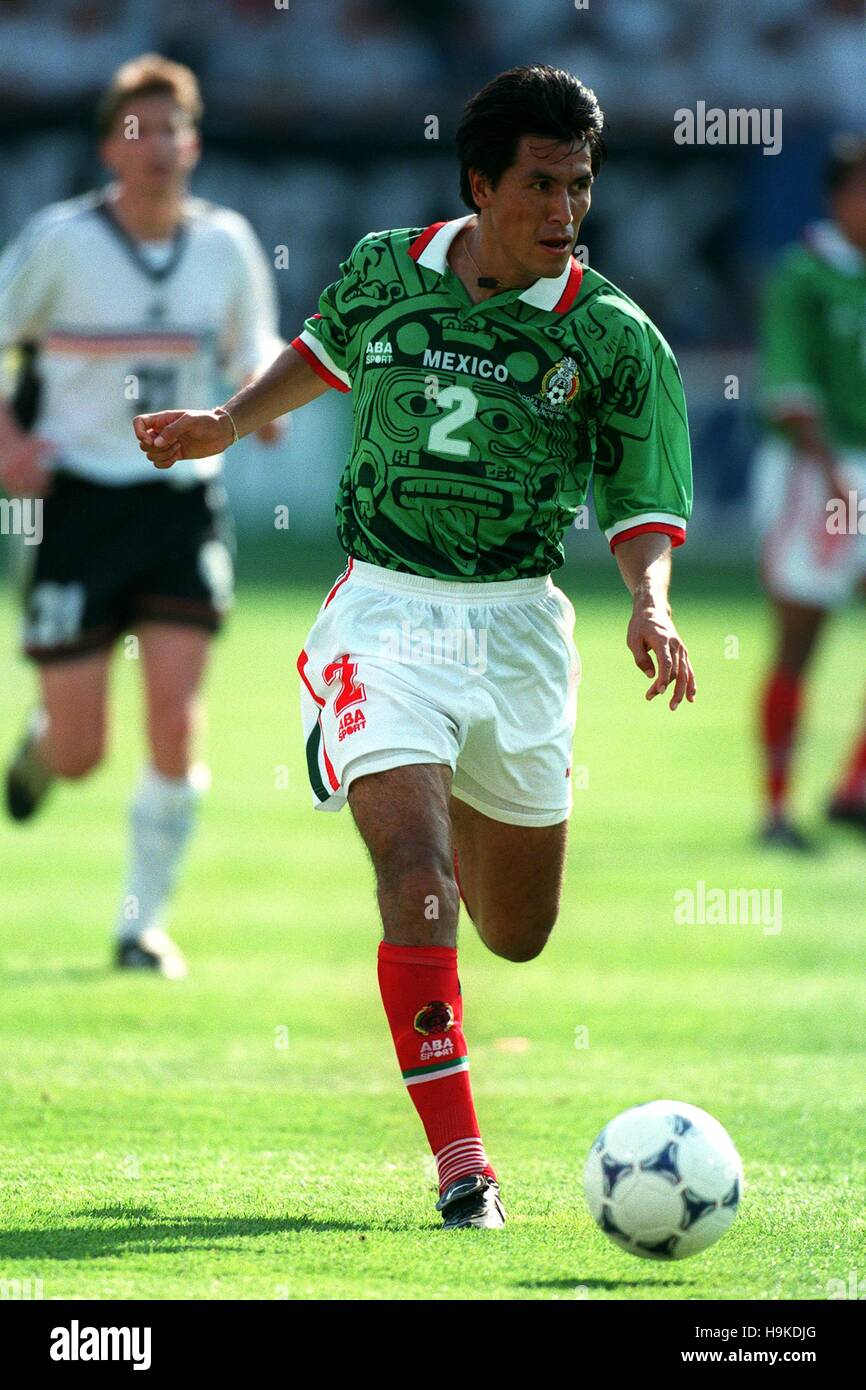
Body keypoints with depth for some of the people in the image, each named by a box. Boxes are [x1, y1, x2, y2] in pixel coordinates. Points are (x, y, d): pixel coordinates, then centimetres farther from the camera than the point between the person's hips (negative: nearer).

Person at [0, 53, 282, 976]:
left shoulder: (226, 244, 2)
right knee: (80, 753, -2)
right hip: (82, 499, -2)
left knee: (175, 721, -11)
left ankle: (144, 924, 2)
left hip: (184, 502, 2)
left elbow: (252, 353, 16)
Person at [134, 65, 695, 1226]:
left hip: (518, 622, 1)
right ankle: (460, 1162, -20)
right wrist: (229, 423, 17)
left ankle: (449, 799, 50)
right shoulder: (386, 270, -1)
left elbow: (644, 507, -2)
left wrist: (650, 604, -20)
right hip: (385, 609, -1)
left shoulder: (614, 338, -6)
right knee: (418, 878, -21)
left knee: (518, 933, 13)